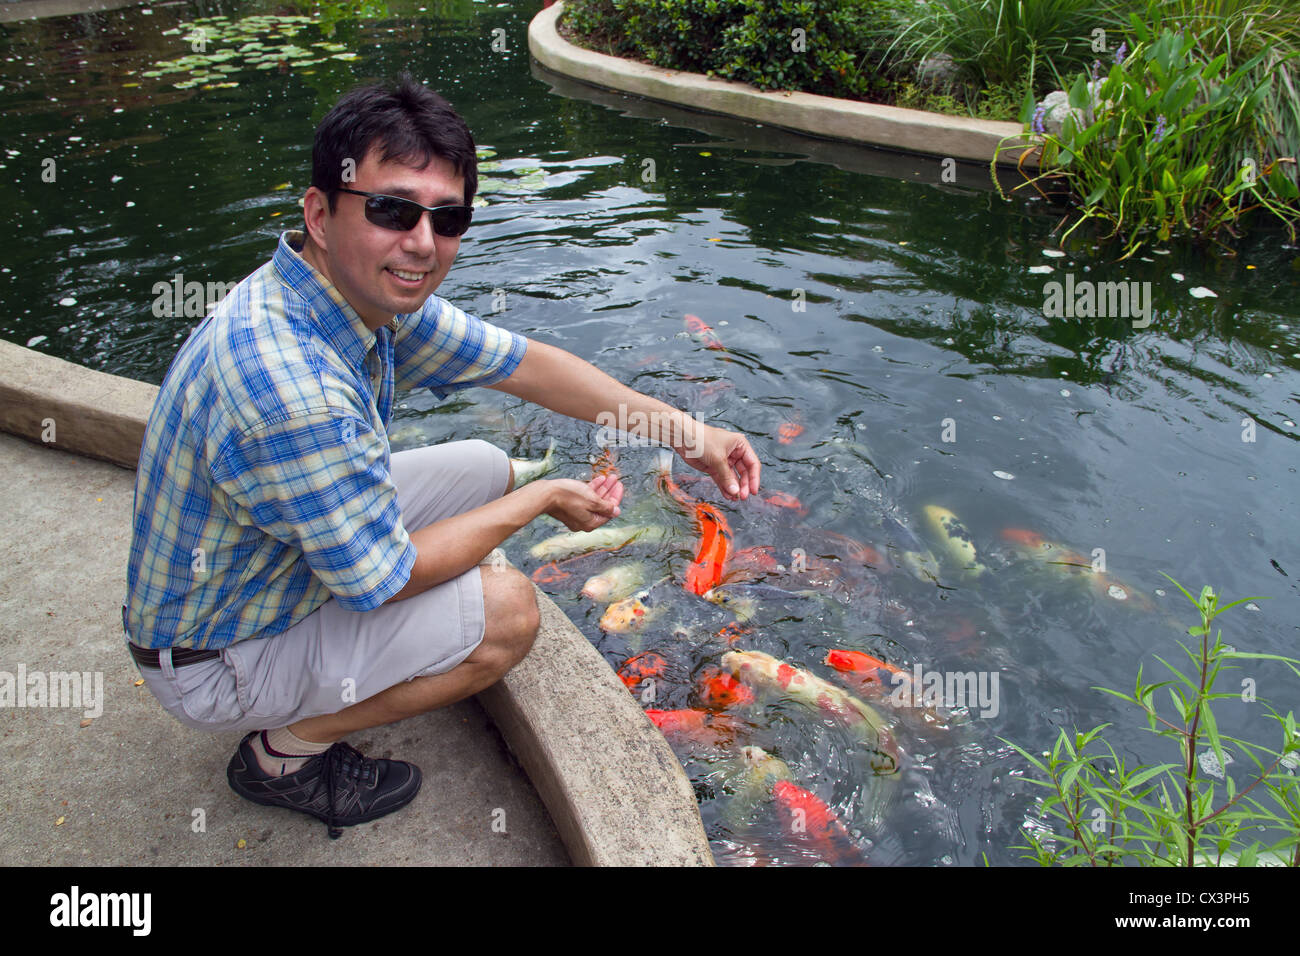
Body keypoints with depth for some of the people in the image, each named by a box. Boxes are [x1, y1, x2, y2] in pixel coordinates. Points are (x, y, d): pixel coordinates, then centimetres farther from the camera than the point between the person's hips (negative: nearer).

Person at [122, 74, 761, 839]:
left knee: (486, 469, 8)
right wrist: (544, 502, -14)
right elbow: (386, 577, -27)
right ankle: (289, 749, 1)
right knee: (507, 611, -17)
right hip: (215, 662, -8)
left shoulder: (370, 289, -9)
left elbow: (523, 363, -1)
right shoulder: (287, 388, -38)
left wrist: (687, 433, -3)